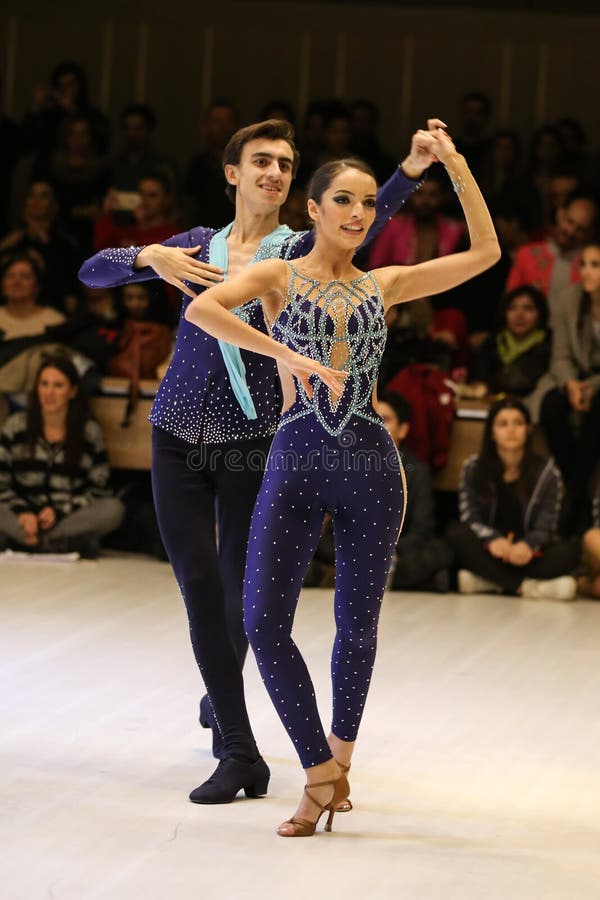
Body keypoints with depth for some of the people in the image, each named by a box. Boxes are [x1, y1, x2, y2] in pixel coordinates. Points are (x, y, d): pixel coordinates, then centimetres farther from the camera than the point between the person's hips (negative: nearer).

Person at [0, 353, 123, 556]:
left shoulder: (90, 432, 3)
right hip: (24, 518, 0)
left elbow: (99, 490, 2)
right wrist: (23, 511, -16)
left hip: (70, 516, 0)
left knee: (113, 509, -29)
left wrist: (60, 511, -12)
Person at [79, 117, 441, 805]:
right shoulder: (197, 245, 9)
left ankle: (220, 698, 33)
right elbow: (92, 271, 8)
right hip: (180, 439, 2)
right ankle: (240, 754, -1)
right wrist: (149, 257, -13)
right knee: (201, 590, -4)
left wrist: (411, 169, -38)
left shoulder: (299, 252, 0)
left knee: (241, 593, 3)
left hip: (254, 441, -2)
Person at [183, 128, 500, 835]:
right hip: (297, 459, -2)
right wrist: (286, 354, -24)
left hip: (370, 462, 2)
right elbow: (201, 308, -15)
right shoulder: (280, 275, 3)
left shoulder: (384, 285, 12)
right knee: (263, 621, -11)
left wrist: (456, 168, 10)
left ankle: (337, 757, 30)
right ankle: (322, 773, 3)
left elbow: (485, 252, 13)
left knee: (357, 623, 8)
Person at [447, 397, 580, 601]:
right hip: (489, 552, 0)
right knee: (456, 533, -29)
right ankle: (526, 587, -36)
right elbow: (469, 519, -4)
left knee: (568, 551, -29)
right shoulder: (473, 468, 3)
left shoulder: (546, 472, 1)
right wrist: (492, 539, -27)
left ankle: (488, 581, -36)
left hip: (528, 554, 0)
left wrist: (528, 545, -30)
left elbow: (545, 528, -5)